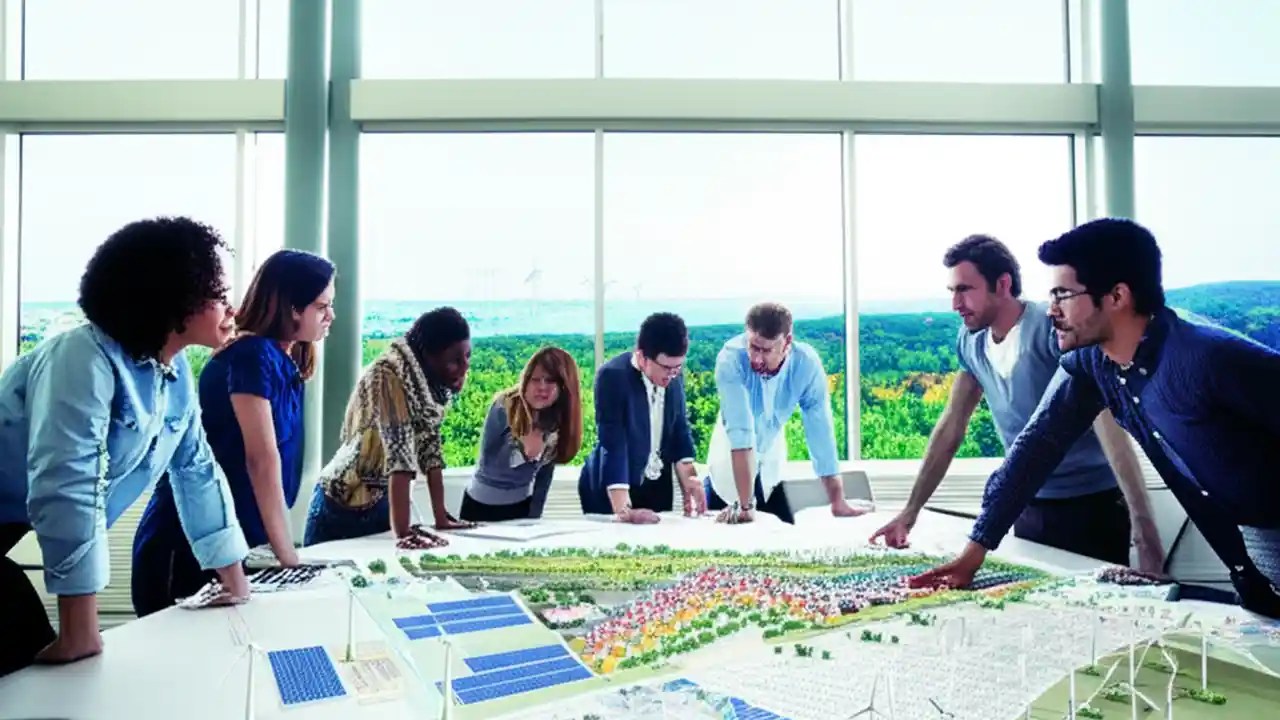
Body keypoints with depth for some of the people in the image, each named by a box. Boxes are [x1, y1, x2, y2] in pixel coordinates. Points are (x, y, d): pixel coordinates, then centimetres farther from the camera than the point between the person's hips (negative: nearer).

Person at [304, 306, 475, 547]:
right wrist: (401, 533, -40)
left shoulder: (433, 380, -4)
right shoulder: (389, 375, -26)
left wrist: (441, 518, -5)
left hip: (385, 501, 6)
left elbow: (430, 445, -2)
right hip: (344, 503, -6)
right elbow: (399, 451, -34)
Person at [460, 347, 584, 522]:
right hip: (482, 504, -3)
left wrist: (534, 516, -1)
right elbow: (487, 464, -20)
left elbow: (545, 474, -2)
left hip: (522, 505, 3)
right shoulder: (504, 408, -22)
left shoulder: (560, 420, -11)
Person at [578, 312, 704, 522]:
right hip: (611, 492, -5)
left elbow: (680, 429, 5)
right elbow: (613, 445, -27)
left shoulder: (673, 375, -5)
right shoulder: (612, 376, -22)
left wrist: (688, 481, -1)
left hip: (657, 487, 5)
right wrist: (623, 511, -32)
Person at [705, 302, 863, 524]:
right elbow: (739, 432, -38)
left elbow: (821, 431, -22)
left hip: (772, 460, 2)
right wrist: (745, 506, -39)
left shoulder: (807, 363, -26)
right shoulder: (731, 358, -34)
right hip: (730, 461, -2)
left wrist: (838, 502, -20)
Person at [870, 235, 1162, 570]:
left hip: (1089, 504, -5)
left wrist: (1144, 526, -34)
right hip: (1030, 507, 5)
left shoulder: (1052, 328, -18)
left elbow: (1106, 419, -26)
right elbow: (951, 427, 7)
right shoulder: (970, 342, 1)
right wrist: (910, 511, 6)